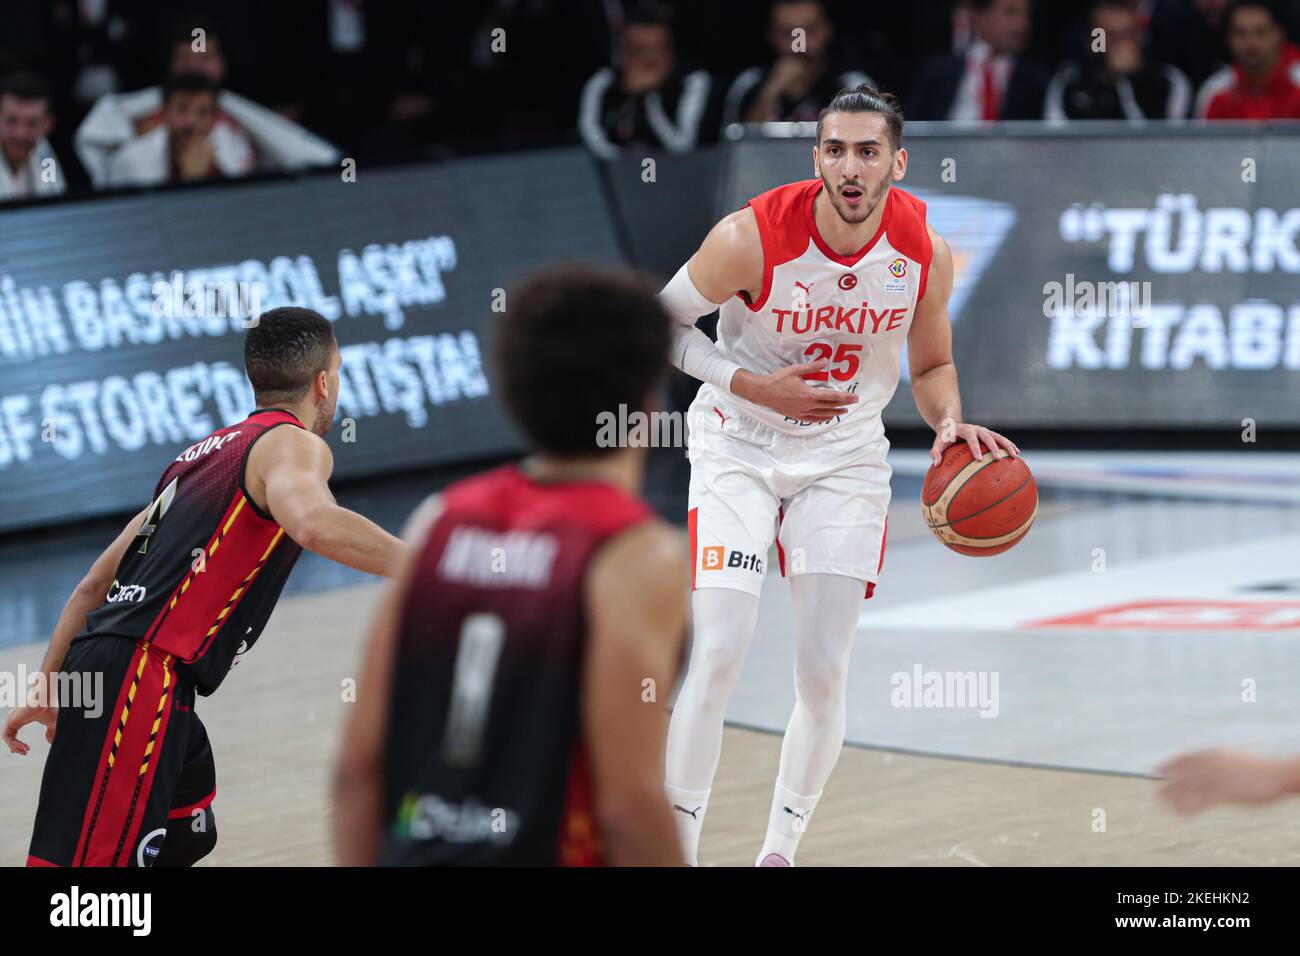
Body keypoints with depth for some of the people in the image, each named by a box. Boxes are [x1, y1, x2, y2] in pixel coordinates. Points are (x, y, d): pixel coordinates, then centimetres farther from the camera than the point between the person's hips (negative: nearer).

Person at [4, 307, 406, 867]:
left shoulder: (205, 454, 26)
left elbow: (95, 584, 28)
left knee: (187, 837, 25)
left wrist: (48, 687, 31)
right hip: (142, 679, -10)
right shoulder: (294, 445, -1)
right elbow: (313, 523, -27)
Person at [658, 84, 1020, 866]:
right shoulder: (753, 237, -22)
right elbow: (663, 321, -7)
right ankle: (679, 846, -2)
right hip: (740, 449, -3)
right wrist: (753, 386, -20)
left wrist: (950, 423, -14)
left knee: (825, 675, -2)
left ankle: (781, 850, 14)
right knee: (720, 657, -14)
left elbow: (932, 365, 7)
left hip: (845, 457, 3)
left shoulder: (924, 253, -11)